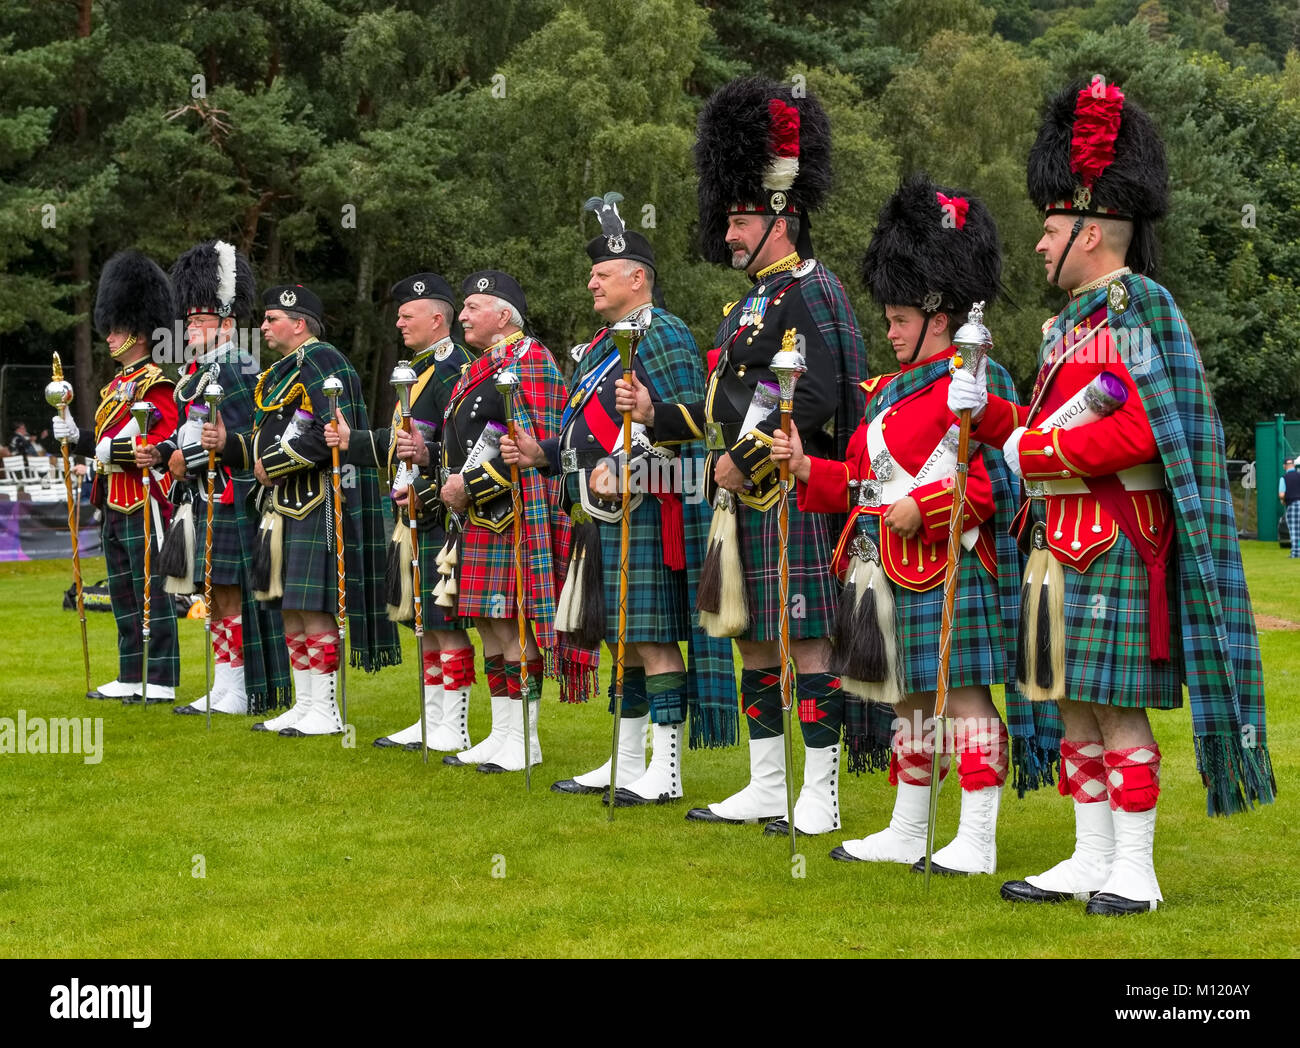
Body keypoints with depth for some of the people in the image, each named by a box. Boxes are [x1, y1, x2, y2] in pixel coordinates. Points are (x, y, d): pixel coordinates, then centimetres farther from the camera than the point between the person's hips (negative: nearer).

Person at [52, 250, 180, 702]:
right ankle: (130, 678, 19)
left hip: (144, 503, -10)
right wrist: (75, 437, 7)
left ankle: (161, 681, -3)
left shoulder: (156, 385, -11)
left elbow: (166, 444, -21)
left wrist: (114, 451, -27)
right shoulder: (116, 385, 18)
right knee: (122, 594, 13)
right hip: (114, 506, 10)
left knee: (153, 592, -6)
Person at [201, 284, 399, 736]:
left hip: (316, 507, -10)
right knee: (290, 609, 12)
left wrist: (273, 464, -17)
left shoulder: (322, 362, -12)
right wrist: (229, 443, 5)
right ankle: (304, 704, 18)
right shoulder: (279, 373, 19)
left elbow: (333, 433, -22)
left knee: (314, 609, -8)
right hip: (282, 507, 10)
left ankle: (326, 713, -3)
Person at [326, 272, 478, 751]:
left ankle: (454, 729, -1)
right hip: (412, 518, 10)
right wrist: (351, 441, 14)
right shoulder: (418, 370, 18)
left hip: (439, 519, -10)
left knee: (446, 622, -6)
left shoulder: (455, 371, -12)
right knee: (425, 621, 13)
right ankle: (431, 721, 20)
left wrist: (427, 495, -25)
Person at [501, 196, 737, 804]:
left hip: (643, 510, -10)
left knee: (653, 637, -8)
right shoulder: (601, 345, 21)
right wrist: (542, 454, 10)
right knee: (621, 637, 14)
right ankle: (627, 762, 21)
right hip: (602, 514, 10)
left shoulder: (662, 335, -9)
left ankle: (666, 772, -4)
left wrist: (624, 469, -26)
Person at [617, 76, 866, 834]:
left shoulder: (809, 292, -11)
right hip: (749, 501, 10)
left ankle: (822, 798, -2)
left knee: (804, 644, -7)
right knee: (756, 644, 13)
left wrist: (743, 458, -18)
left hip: (792, 499, -10)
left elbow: (818, 395, -22)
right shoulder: (754, 302, 19)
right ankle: (766, 791, 21)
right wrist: (656, 414, 10)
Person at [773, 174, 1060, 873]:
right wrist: (807, 469, 6)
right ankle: (906, 833, 23)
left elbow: (995, 480, -17)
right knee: (908, 696, 14)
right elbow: (861, 479, 20)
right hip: (896, 572, 9)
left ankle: (976, 842, 1)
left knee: (964, 692, -4)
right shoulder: (889, 390, 17)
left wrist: (923, 507, -23)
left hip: (952, 570, -9)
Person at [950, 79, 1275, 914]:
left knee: (1116, 713, -6)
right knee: (1076, 711, 12)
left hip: (1112, 551, -9)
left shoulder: (1136, 311, -12)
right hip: (1064, 550, 9)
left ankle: (1135, 874, 1)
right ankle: (1091, 861, 20)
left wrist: (1031, 451, -16)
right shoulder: (1075, 323, 17)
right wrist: (984, 408, 6)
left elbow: (1138, 434, -22)